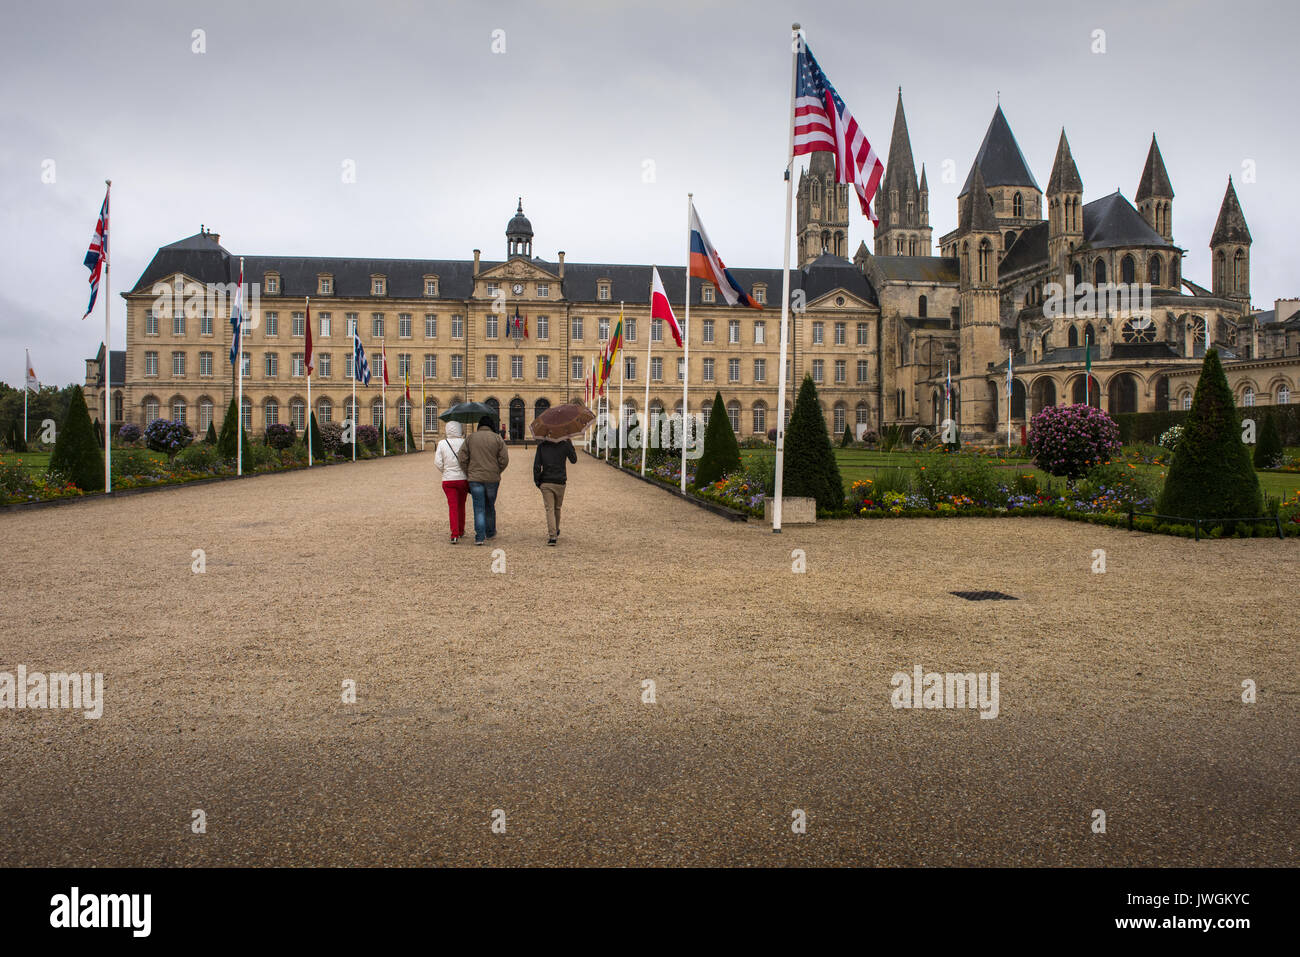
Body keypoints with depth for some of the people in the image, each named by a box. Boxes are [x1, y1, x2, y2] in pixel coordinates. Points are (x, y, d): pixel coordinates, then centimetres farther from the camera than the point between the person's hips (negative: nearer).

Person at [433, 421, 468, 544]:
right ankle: (461, 532, 31)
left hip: (448, 479, 0)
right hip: (463, 478, 0)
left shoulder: (442, 444, -3)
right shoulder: (464, 443, -7)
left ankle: (455, 534, -14)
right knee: (461, 505, 17)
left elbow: (438, 463, -4)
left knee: (452, 507, 0)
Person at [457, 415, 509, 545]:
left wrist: (468, 474, 7)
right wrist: (497, 472, 11)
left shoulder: (470, 438, 2)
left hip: (475, 478, 0)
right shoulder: (497, 439, 0)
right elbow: (504, 460, -4)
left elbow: (462, 458, -2)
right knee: (490, 506, 16)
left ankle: (480, 536, -7)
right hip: (492, 478, 0)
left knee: (479, 508, 0)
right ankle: (490, 532, 29)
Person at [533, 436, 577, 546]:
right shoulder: (564, 444, -4)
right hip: (560, 483, 1)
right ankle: (556, 532, 34)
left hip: (545, 483, 0)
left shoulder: (541, 445, -2)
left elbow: (537, 465, -4)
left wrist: (537, 481, 4)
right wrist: (569, 443, 11)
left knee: (549, 509, -2)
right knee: (557, 508, 17)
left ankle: (552, 536, -13)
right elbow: (574, 460, 10)